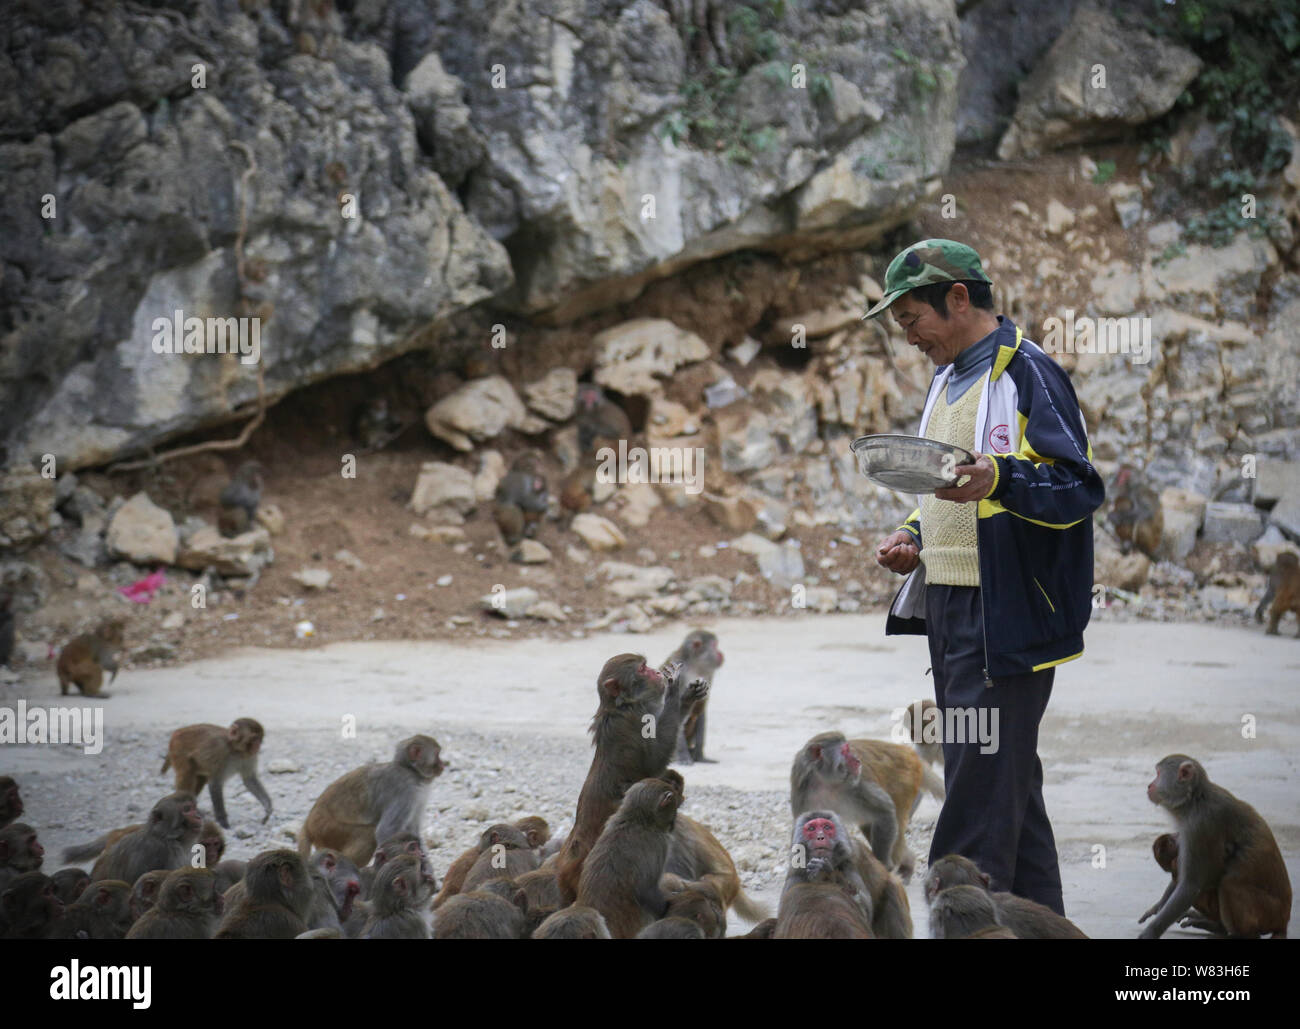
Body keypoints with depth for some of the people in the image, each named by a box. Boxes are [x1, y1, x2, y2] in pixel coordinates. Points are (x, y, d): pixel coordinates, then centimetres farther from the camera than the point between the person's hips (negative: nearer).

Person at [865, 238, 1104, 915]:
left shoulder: (1028, 375, -10)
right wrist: (916, 537, 13)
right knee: (1006, 781, 14)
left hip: (1005, 615, -10)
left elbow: (1079, 490, -17)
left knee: (980, 789, -9)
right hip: (949, 604, 10)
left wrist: (998, 479, -33)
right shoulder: (948, 379, 19)